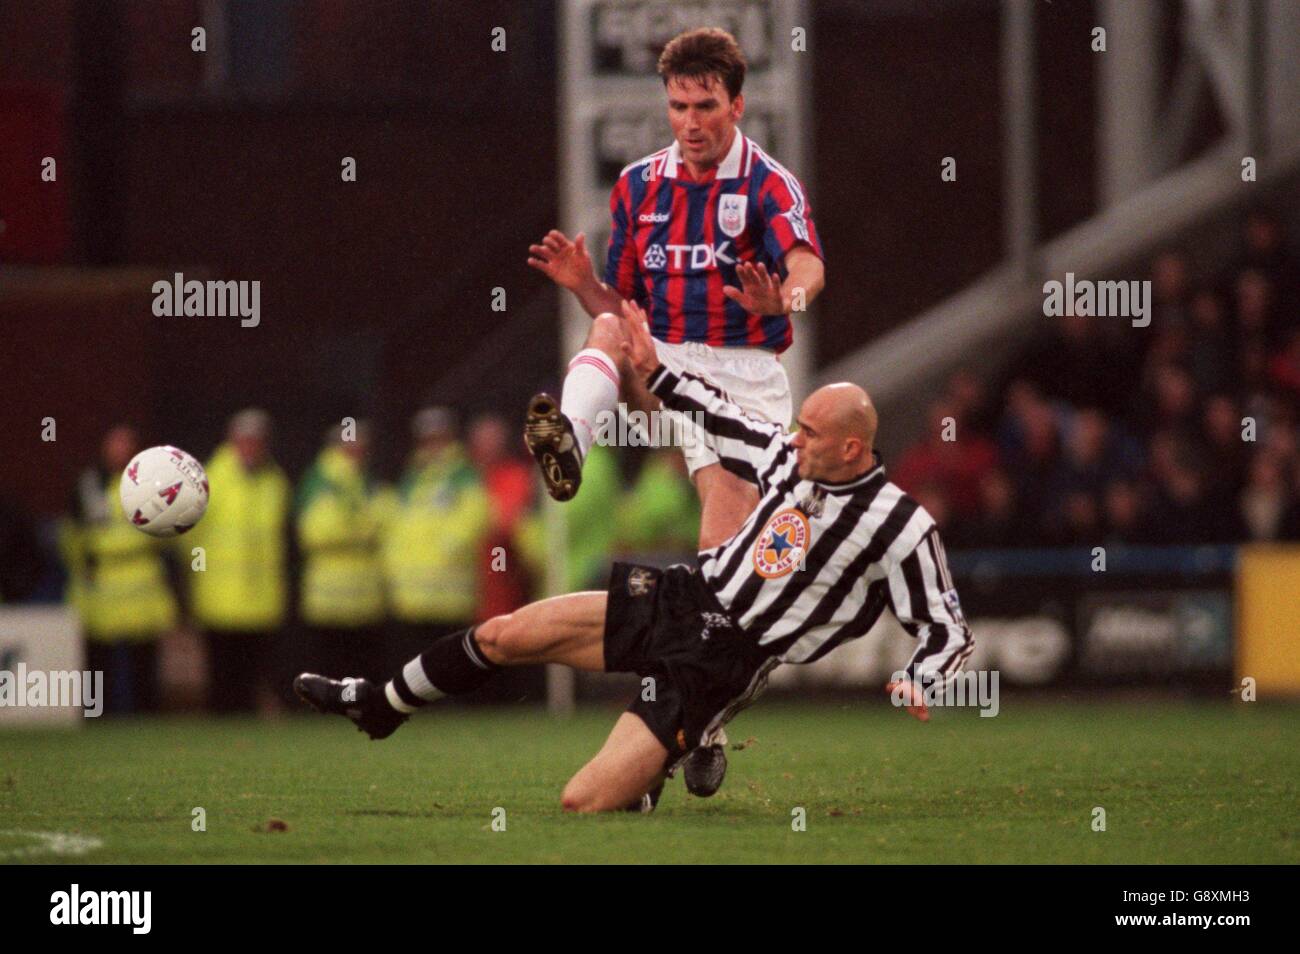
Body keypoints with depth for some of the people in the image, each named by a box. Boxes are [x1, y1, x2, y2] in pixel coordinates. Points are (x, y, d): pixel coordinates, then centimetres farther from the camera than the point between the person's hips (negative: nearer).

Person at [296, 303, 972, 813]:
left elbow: (948, 632, -11)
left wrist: (917, 683, -29)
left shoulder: (902, 529, -16)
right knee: (500, 636, 7)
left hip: (715, 664, -6)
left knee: (583, 803, -19)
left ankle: (645, 784, 18)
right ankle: (377, 706, 33)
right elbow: (726, 424, 23)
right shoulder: (793, 455, 2)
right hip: (680, 600, 6)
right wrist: (657, 375, 21)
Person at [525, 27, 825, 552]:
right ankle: (567, 443, -56)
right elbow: (620, 307, 15)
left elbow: (807, 266, -26)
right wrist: (584, 285, -8)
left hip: (742, 375, -3)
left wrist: (782, 300, -49)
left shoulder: (769, 184, -5)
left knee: (723, 550, -19)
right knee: (609, 330, -31)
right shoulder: (638, 184, 10)